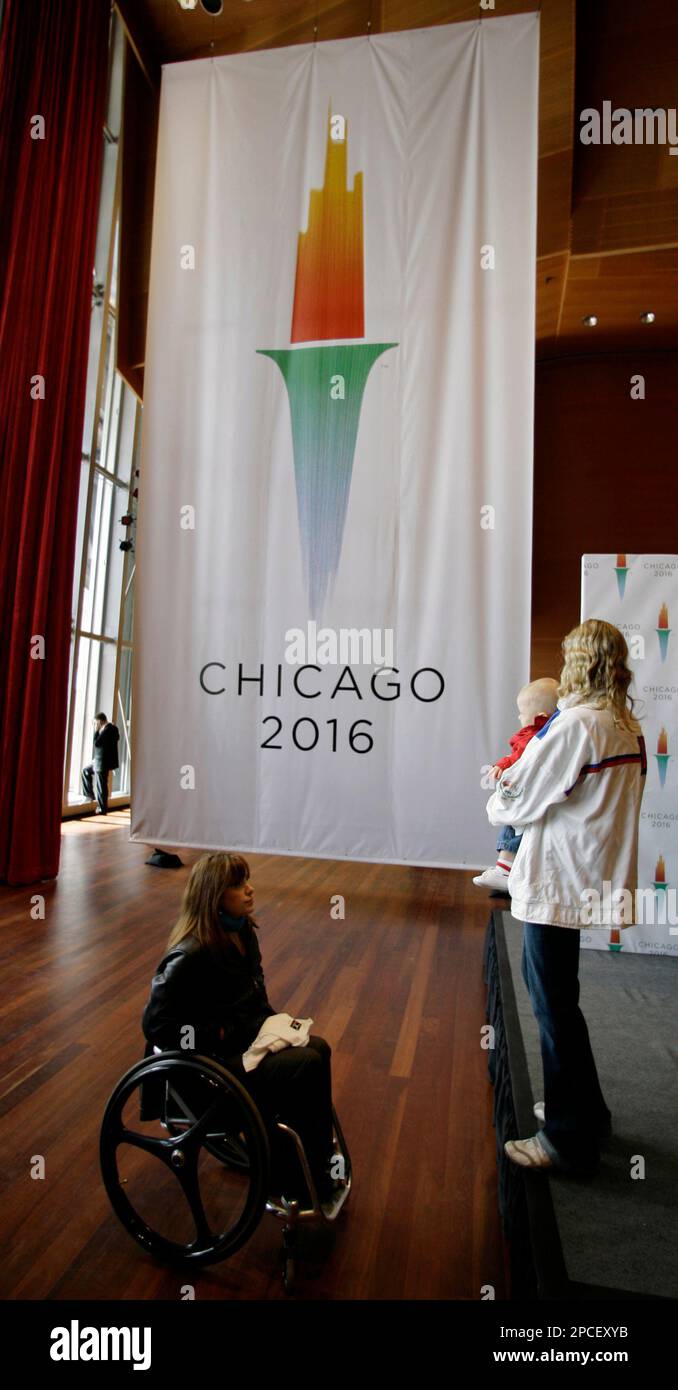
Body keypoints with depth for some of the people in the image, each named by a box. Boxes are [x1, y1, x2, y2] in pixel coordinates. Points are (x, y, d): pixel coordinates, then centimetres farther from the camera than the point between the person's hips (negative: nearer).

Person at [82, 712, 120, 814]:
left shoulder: (107, 730, -22)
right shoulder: (111, 728, 7)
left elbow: (96, 743, -22)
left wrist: (96, 731, -13)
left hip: (103, 762, -10)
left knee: (101, 786, 0)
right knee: (86, 771, 23)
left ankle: (102, 809, 9)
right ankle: (89, 795, 27)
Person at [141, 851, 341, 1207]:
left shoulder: (242, 930, 0)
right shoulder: (190, 956, -26)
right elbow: (155, 1025, -23)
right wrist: (222, 1036, -20)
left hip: (245, 1034, 9)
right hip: (213, 1058, -8)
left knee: (318, 1048, -9)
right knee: (306, 1066, -20)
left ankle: (316, 1162, 7)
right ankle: (298, 1178, 2)